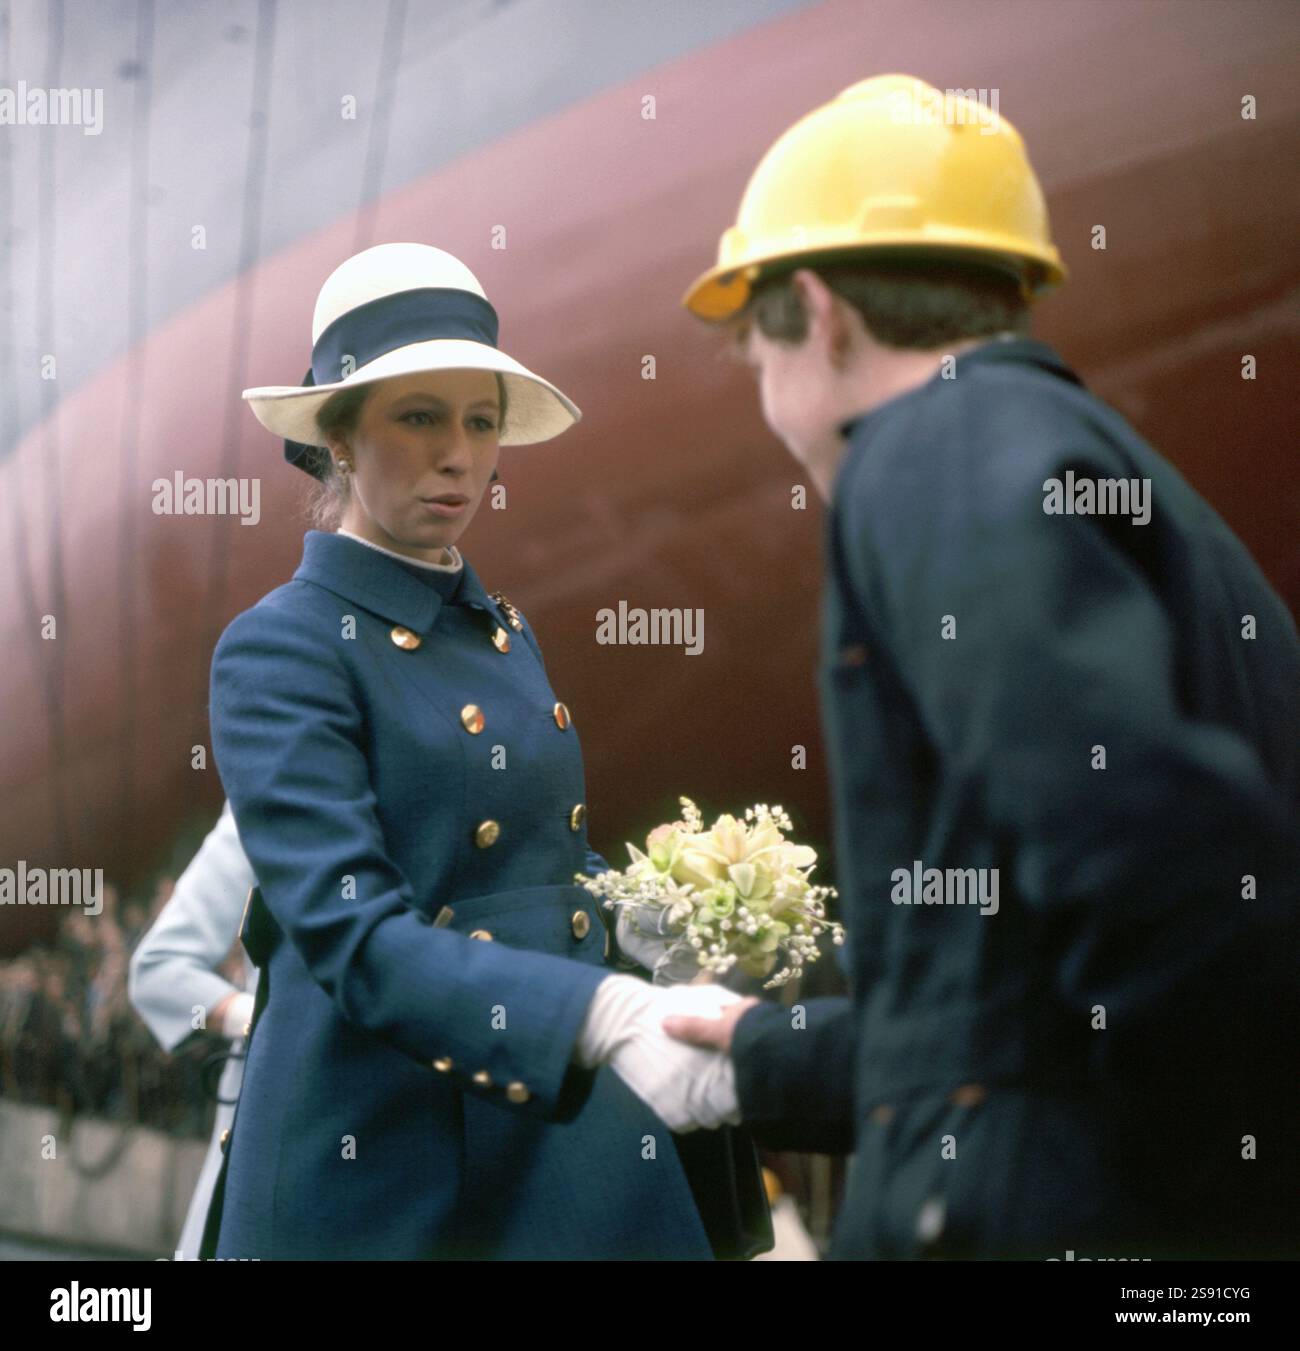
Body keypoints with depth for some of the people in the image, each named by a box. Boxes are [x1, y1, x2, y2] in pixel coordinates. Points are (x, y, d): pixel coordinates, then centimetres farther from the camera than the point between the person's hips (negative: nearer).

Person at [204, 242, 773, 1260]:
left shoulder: (506, 632, 11)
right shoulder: (283, 650, -11)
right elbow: (353, 936, -23)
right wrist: (612, 1017, -35)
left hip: (586, 1143, 7)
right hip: (390, 1159, -6)